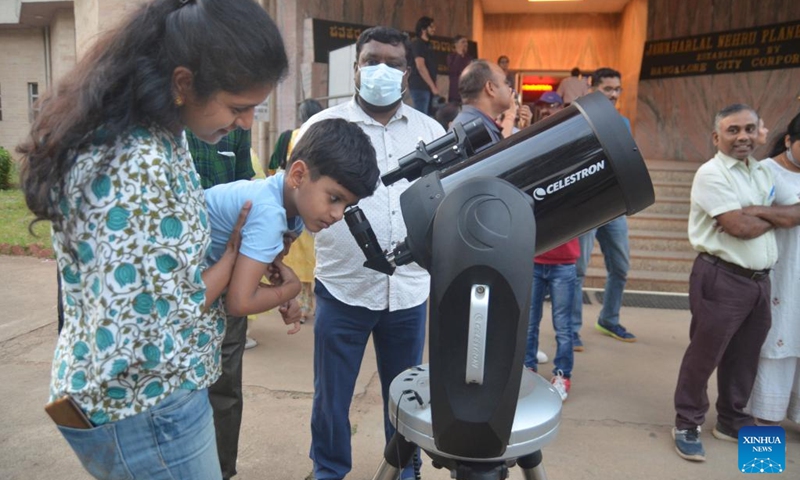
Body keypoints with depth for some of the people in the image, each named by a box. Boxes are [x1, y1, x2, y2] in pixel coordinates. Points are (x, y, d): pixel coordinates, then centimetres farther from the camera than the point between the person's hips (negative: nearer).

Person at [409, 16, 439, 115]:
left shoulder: (428, 44, 19)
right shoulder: (417, 43, -7)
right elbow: (420, 66, -15)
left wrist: (434, 86, 8)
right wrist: (433, 86, -15)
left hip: (428, 87, 9)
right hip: (420, 86, -9)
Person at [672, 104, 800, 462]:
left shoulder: (763, 172, 14)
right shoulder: (711, 173, -9)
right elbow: (740, 228, -17)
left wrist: (757, 211, -12)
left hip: (759, 280, 7)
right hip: (721, 279, -7)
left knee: (744, 357, 17)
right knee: (704, 356, 1)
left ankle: (732, 422, 33)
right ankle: (687, 425, 14)